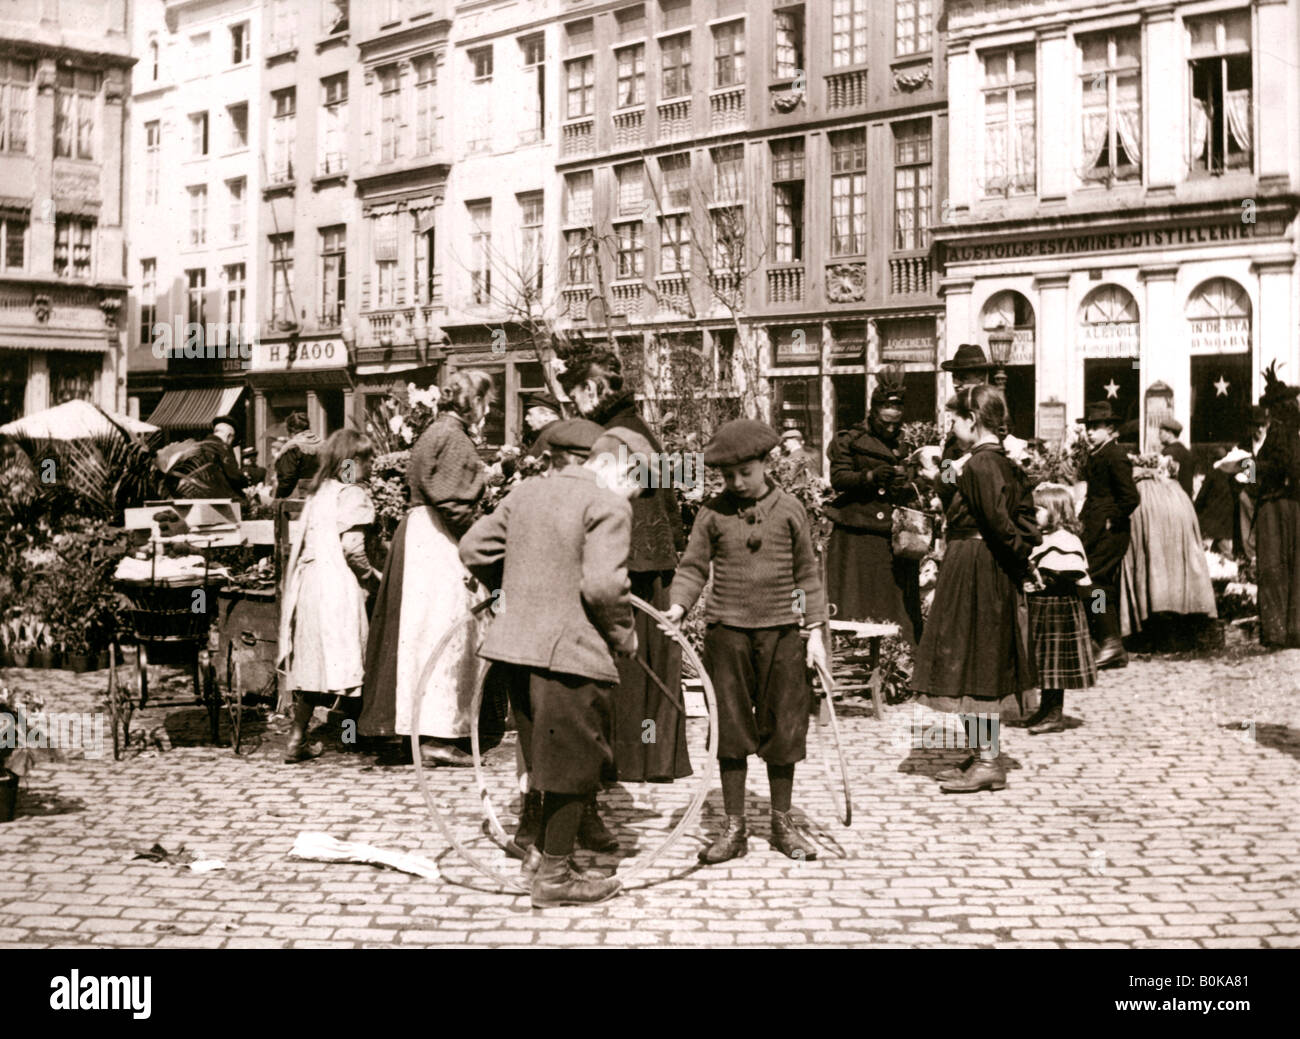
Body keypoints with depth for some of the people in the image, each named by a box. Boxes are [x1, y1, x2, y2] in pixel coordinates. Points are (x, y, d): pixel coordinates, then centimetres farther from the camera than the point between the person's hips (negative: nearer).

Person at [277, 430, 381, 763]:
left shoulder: (318, 493, 16)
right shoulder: (353, 494, -8)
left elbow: (303, 543, 16)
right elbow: (352, 546, -17)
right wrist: (371, 574, -1)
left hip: (309, 582, 7)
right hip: (338, 587, -7)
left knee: (310, 660, 10)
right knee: (344, 657, -1)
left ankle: (297, 738, 11)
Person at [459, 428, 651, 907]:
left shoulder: (525, 491, 12)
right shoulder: (608, 506, -11)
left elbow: (474, 547, 15)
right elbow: (603, 585, -22)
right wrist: (624, 634, -6)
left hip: (517, 646, 8)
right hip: (572, 652, -8)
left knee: (543, 757, 22)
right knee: (573, 762, 5)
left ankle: (542, 850, 34)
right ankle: (553, 876, 12)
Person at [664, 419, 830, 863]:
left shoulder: (789, 509, 3)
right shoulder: (713, 513, 2)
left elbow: (807, 573, 8)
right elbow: (694, 567, 5)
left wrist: (815, 630, 3)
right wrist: (679, 605, -14)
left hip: (780, 631, 0)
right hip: (727, 631, 0)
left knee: (783, 727, 6)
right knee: (730, 729, 4)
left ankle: (783, 822, 21)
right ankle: (734, 828, 14)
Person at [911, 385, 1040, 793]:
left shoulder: (980, 464, -18)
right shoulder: (1001, 460, 12)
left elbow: (998, 520, -25)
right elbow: (1024, 509, 16)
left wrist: (1021, 558, -13)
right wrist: (1026, 550, 7)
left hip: (976, 572, -10)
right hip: (994, 571, 10)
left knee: (975, 664, -5)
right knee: (983, 665, 14)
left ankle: (987, 764, -2)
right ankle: (982, 755, 21)